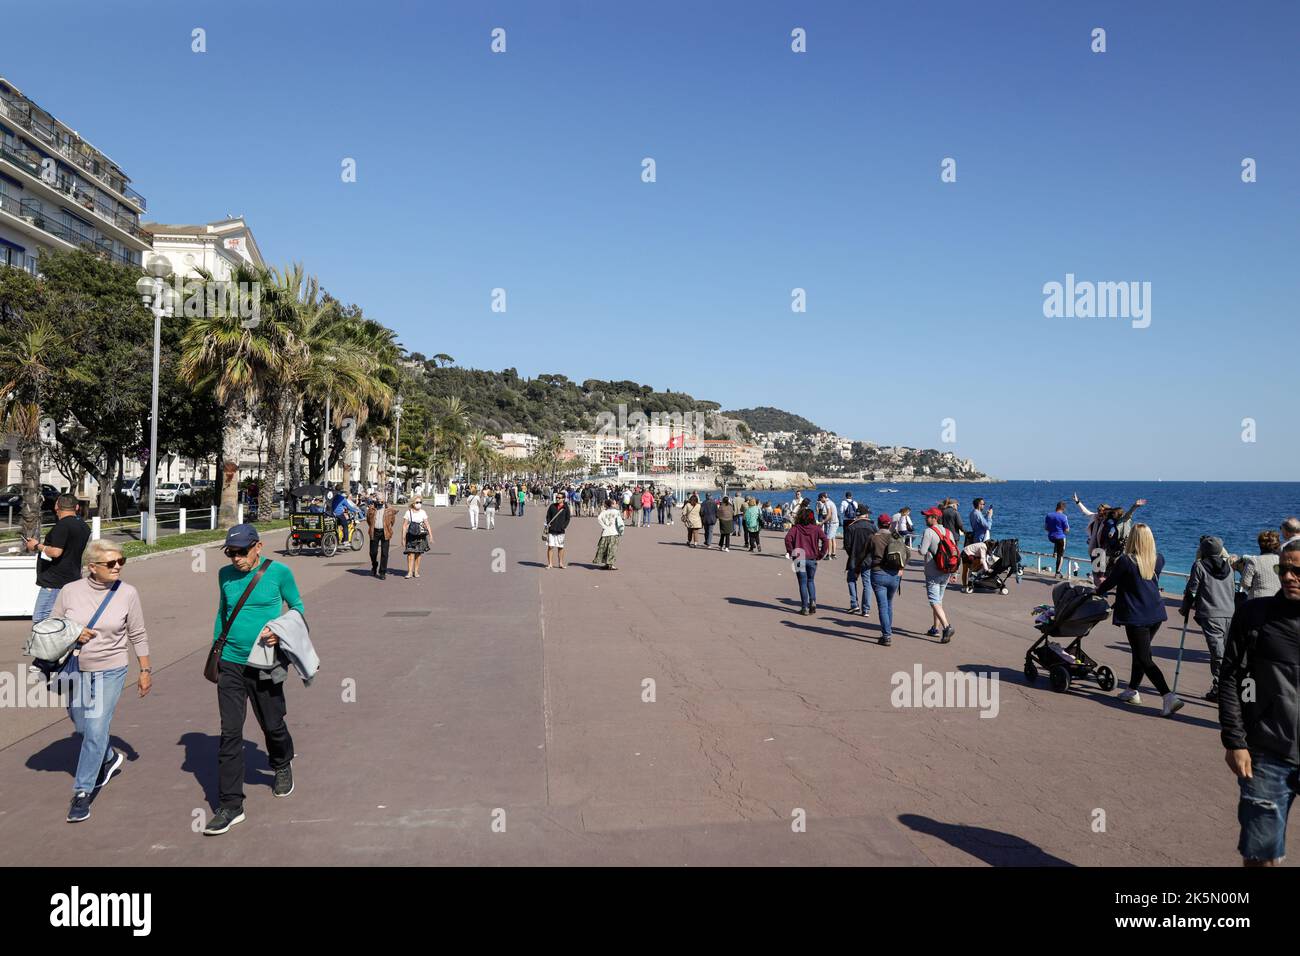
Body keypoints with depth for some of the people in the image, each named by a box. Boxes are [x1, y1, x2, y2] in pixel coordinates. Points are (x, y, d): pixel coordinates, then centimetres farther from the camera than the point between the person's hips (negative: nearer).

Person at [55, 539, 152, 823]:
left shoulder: (127, 594, -9)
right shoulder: (70, 591, -7)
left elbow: (137, 636, 0)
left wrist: (145, 670, 4)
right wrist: (72, 634, -16)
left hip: (111, 671, -3)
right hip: (76, 670, 3)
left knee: (96, 730, -8)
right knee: (82, 726, 19)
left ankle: (82, 792, 4)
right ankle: (110, 758, 47)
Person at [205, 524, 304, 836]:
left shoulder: (279, 572, -9)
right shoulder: (226, 575, 3)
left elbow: (297, 607, 2)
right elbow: (222, 612, 17)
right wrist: (214, 650, 16)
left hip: (265, 666, -2)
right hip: (230, 664, 3)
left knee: (272, 725, 13)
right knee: (230, 733, -1)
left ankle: (283, 767, 46)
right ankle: (231, 806, 7)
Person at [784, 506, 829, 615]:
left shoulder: (796, 528, -3)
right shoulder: (816, 528, 1)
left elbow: (788, 538, -19)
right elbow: (825, 540, -11)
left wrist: (790, 552, -9)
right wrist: (821, 554, -3)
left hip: (799, 559, -2)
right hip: (812, 559, 2)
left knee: (803, 583, 6)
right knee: (811, 581, 21)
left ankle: (805, 608, 6)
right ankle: (813, 601, 2)